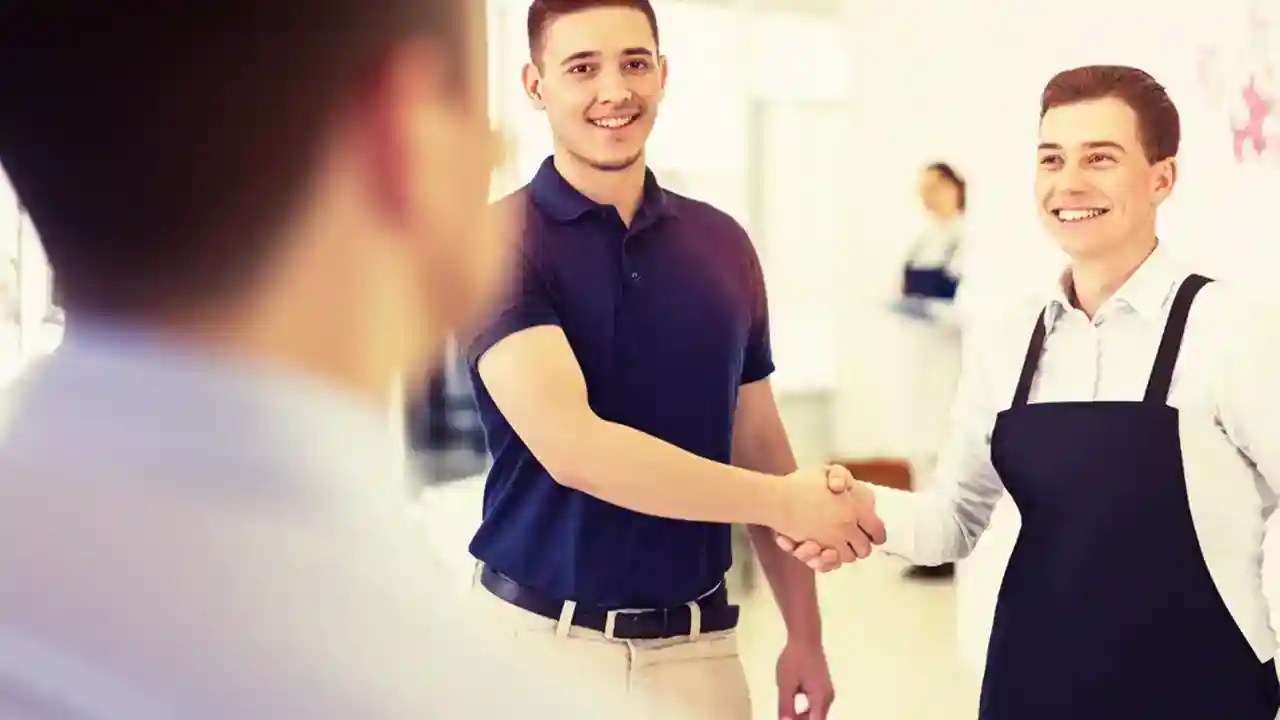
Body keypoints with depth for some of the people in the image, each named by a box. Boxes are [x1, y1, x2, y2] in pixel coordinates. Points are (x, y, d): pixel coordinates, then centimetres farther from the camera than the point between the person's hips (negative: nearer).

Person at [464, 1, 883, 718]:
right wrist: (787, 502, -17)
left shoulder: (724, 244, 4)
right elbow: (570, 446, -22)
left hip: (696, 642, 4)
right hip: (542, 632, -3)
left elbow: (759, 442, 11)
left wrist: (805, 634, 10)